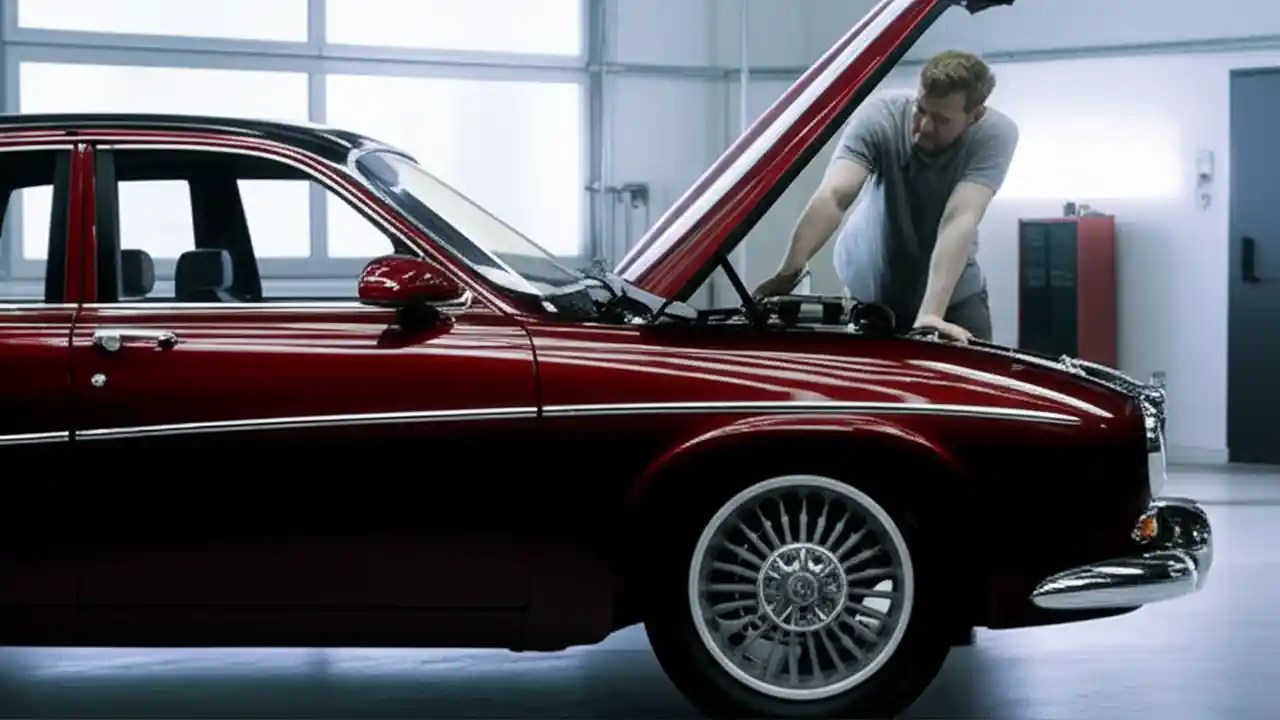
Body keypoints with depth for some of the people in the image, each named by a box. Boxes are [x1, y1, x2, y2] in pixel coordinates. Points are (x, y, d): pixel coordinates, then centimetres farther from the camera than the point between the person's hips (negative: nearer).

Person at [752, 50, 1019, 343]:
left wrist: (930, 313, -46)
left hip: (952, 294, 0)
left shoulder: (996, 133, -24)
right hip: (869, 288, 0)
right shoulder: (879, 117, -24)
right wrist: (789, 272, -51)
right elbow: (833, 195, -37)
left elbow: (960, 220, -35)